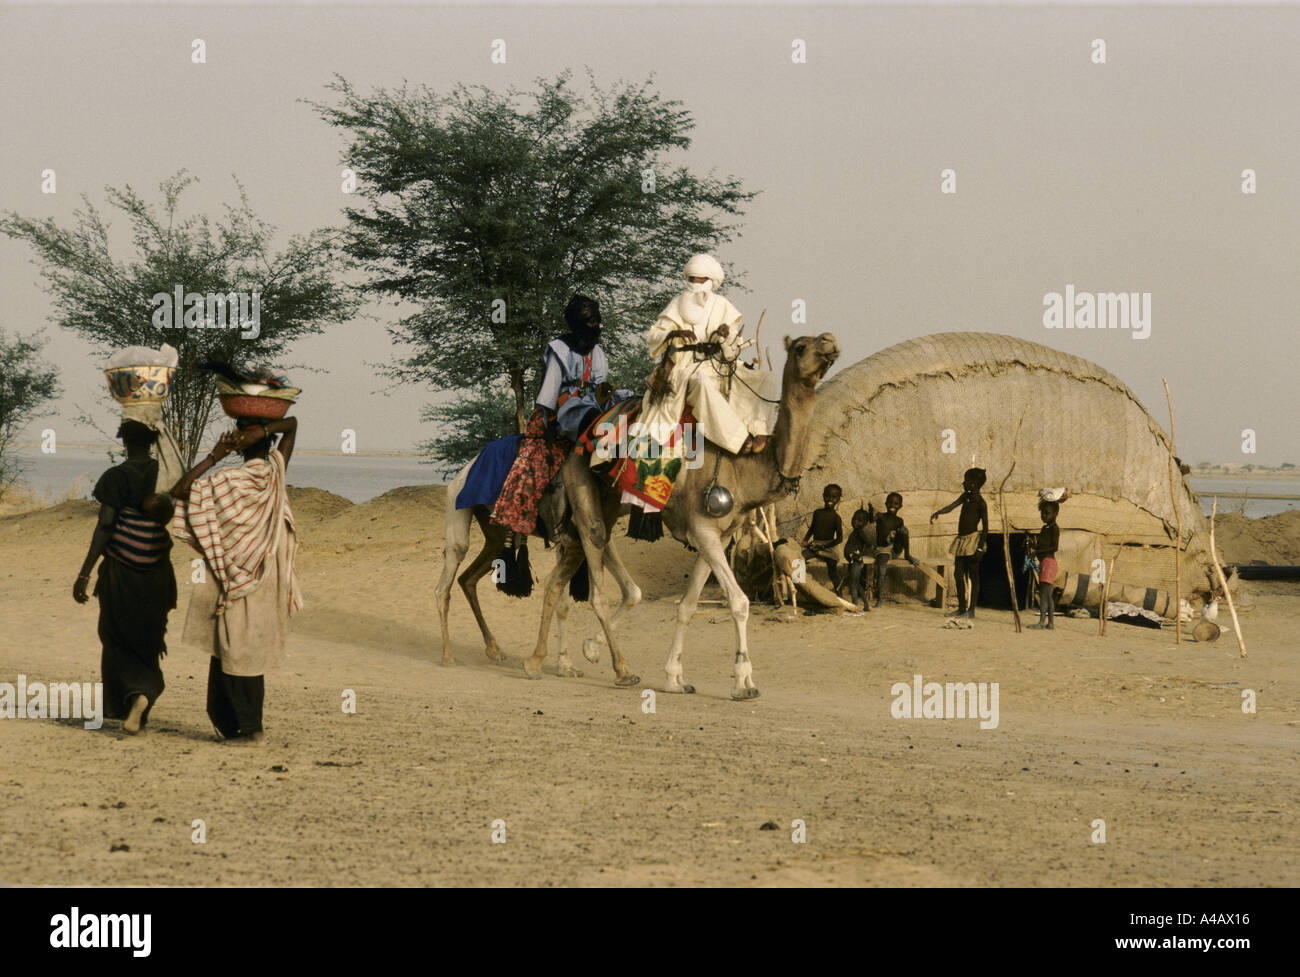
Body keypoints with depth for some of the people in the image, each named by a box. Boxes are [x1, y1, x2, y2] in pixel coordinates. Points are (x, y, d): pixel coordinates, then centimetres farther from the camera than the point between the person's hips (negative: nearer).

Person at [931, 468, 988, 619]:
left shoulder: (981, 503, -11)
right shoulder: (965, 496, 12)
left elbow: (985, 527, -13)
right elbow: (951, 506, 3)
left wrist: (980, 547, -19)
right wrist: (938, 512, -17)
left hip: (973, 540, -8)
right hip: (961, 540, 8)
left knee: (973, 575, -4)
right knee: (958, 574, 9)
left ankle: (972, 609, -1)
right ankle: (961, 608, 17)